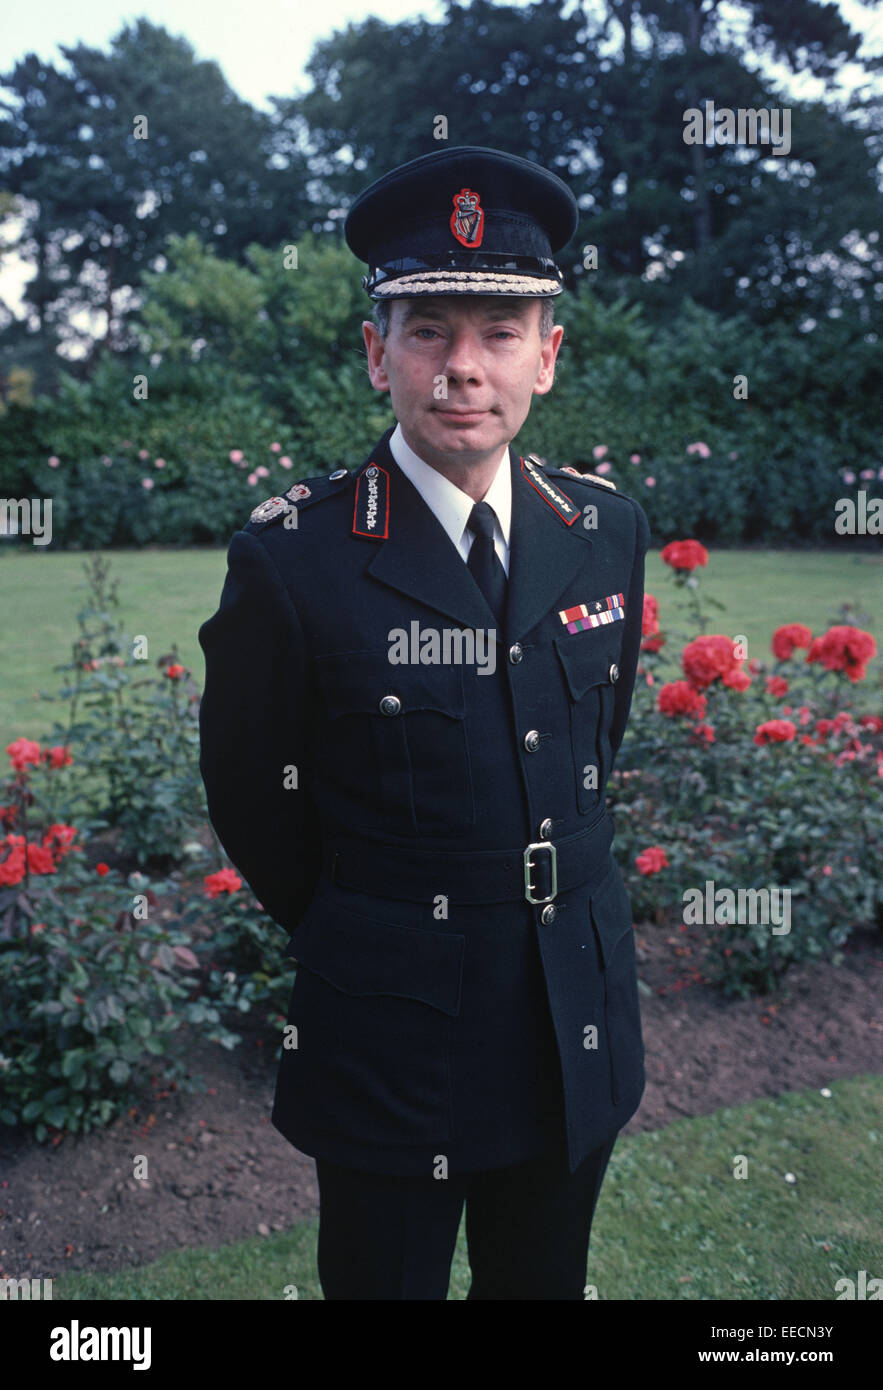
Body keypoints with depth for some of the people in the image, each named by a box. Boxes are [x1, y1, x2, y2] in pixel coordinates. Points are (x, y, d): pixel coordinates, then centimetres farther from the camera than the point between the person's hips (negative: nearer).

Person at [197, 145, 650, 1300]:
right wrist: (350, 936, 5)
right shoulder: (292, 557, -16)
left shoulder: (607, 530, -3)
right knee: (385, 1281, 18)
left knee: (545, 1279, 25)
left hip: (580, 1024, 5)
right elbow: (250, 796, -6)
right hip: (388, 1034, -4)